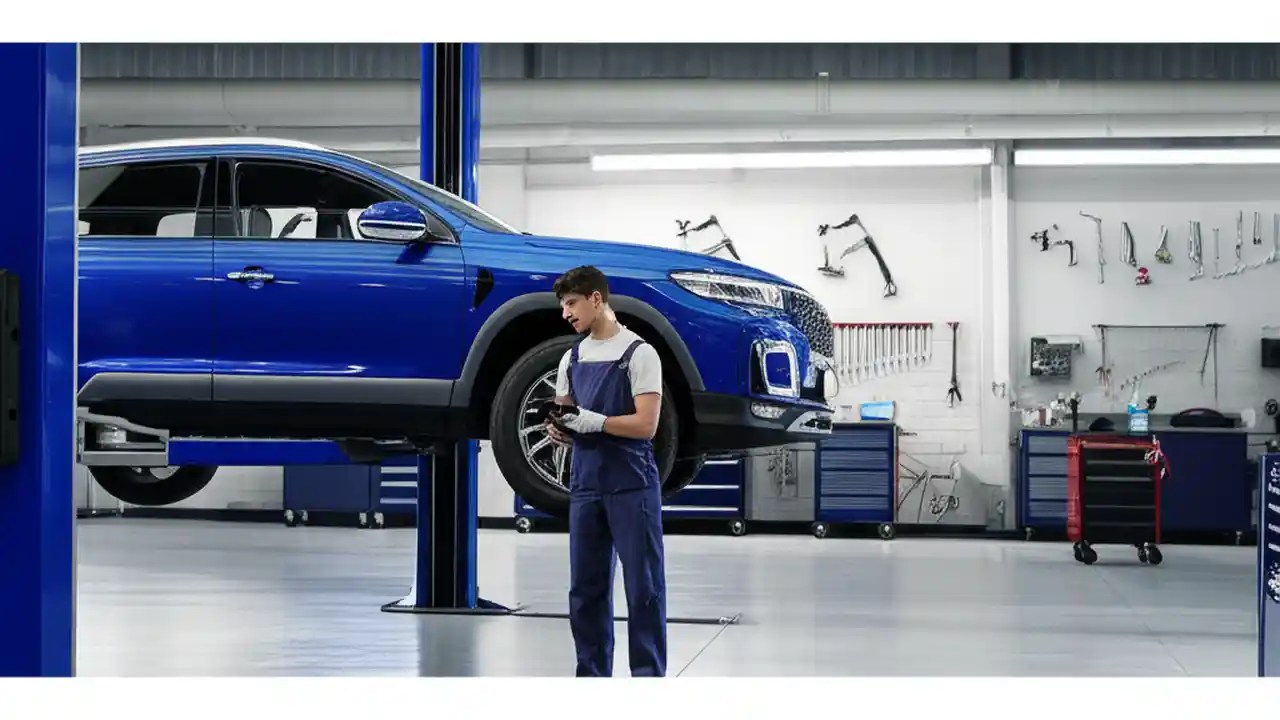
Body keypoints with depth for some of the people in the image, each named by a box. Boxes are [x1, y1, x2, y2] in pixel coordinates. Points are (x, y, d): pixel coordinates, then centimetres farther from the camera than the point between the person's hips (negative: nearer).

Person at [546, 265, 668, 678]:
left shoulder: (638, 354, -6)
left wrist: (593, 421, -19)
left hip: (632, 486, -6)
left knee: (643, 587, -3)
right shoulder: (572, 358, 14)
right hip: (585, 485, 6)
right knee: (586, 588, 8)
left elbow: (645, 425, -14)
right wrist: (559, 428, -4)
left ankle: (648, 675, 0)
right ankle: (592, 676, 16)